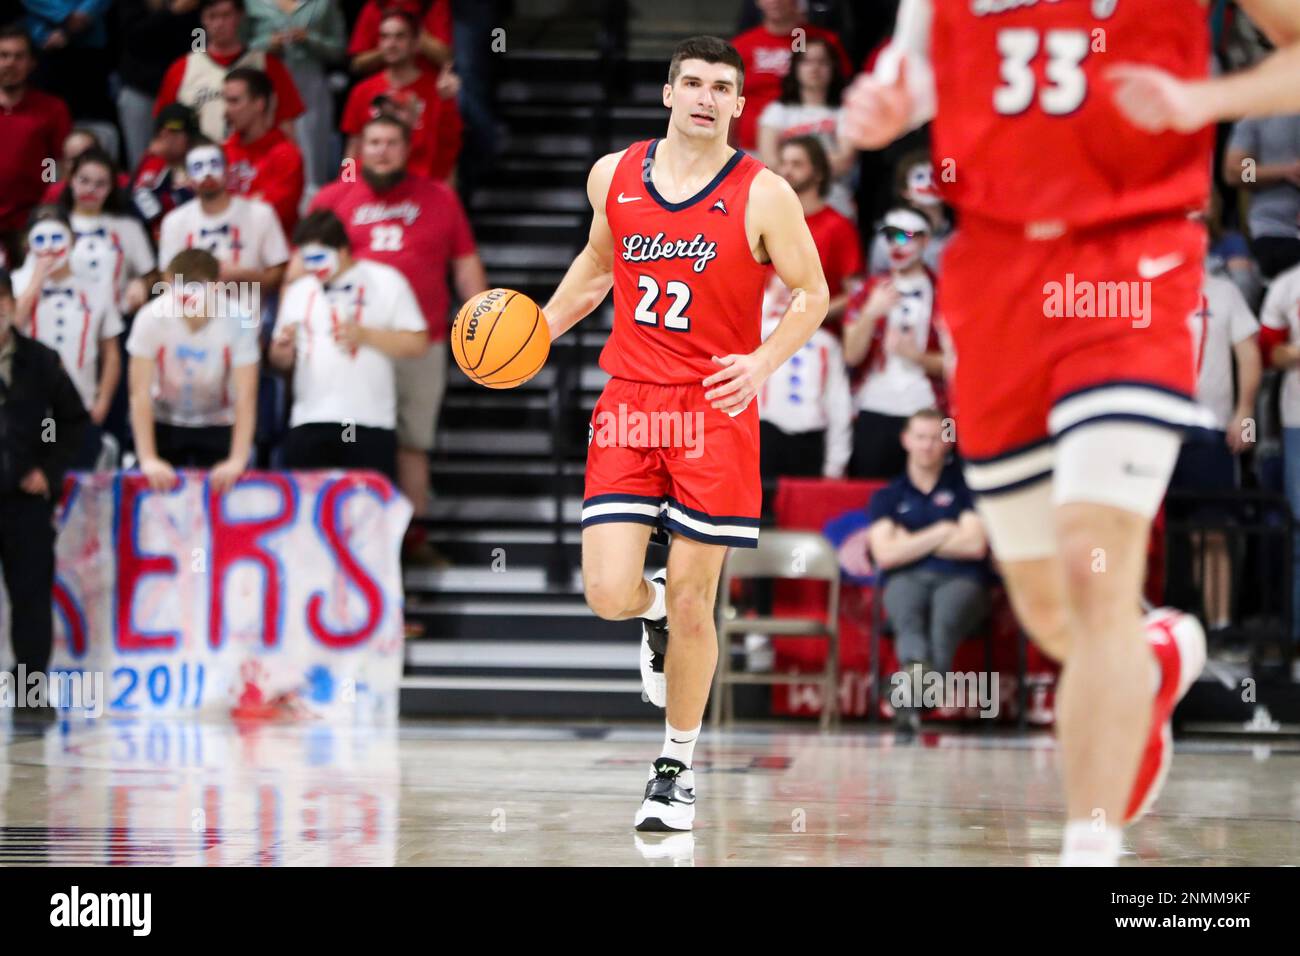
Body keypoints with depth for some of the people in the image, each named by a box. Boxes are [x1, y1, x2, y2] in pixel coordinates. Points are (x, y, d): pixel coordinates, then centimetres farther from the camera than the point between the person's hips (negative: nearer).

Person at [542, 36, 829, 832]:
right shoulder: (614, 176, 5)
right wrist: (541, 328, 12)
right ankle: (653, 612, 30)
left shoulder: (763, 195, -6)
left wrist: (764, 362, -17)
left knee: (692, 604, 0)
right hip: (628, 404, 2)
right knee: (609, 595, -9)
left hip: (714, 409, -2)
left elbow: (813, 295, 0)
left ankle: (678, 767, 18)